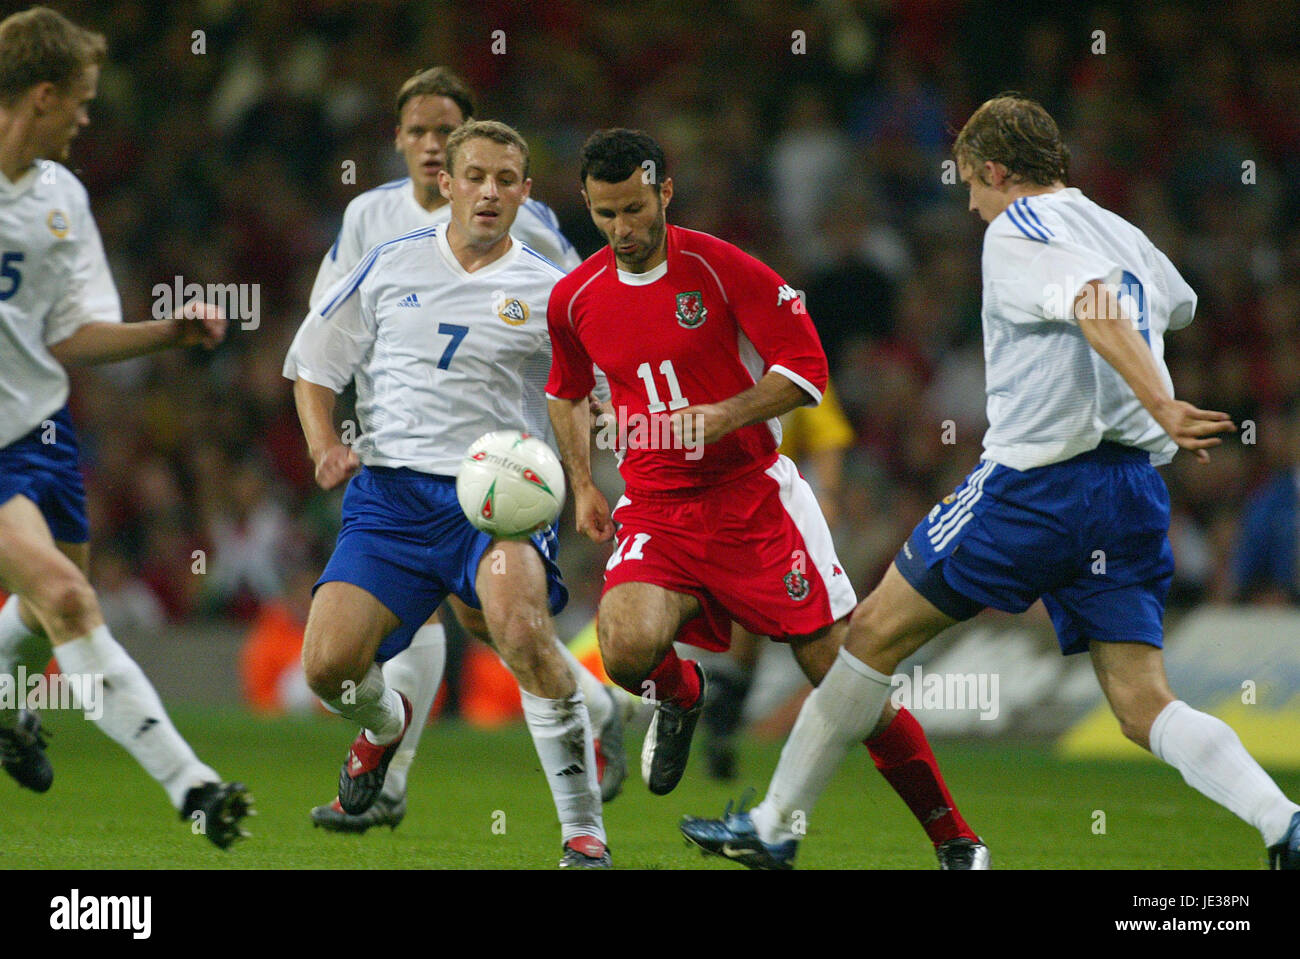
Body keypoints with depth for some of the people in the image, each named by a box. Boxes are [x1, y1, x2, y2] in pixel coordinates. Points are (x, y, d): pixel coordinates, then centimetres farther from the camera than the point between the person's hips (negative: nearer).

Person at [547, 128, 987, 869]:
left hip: (753, 496, -3)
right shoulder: (575, 299, 3)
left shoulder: (721, 269, -9)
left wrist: (726, 415, -23)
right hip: (655, 512, 3)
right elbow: (568, 392, 23)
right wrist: (582, 486, 11)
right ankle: (681, 697, 12)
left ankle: (955, 839, 7)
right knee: (628, 647, -27)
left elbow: (806, 367, -9)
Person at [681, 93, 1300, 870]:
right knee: (1144, 708, 1)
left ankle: (775, 826, 14)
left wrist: (1163, 410, -35)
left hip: (1036, 481, -7)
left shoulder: (1018, 232, -5)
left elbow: (1098, 311, -23)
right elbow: (1176, 305, 40)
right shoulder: (1125, 237, 18)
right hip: (1134, 489, 7)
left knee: (877, 632, 7)